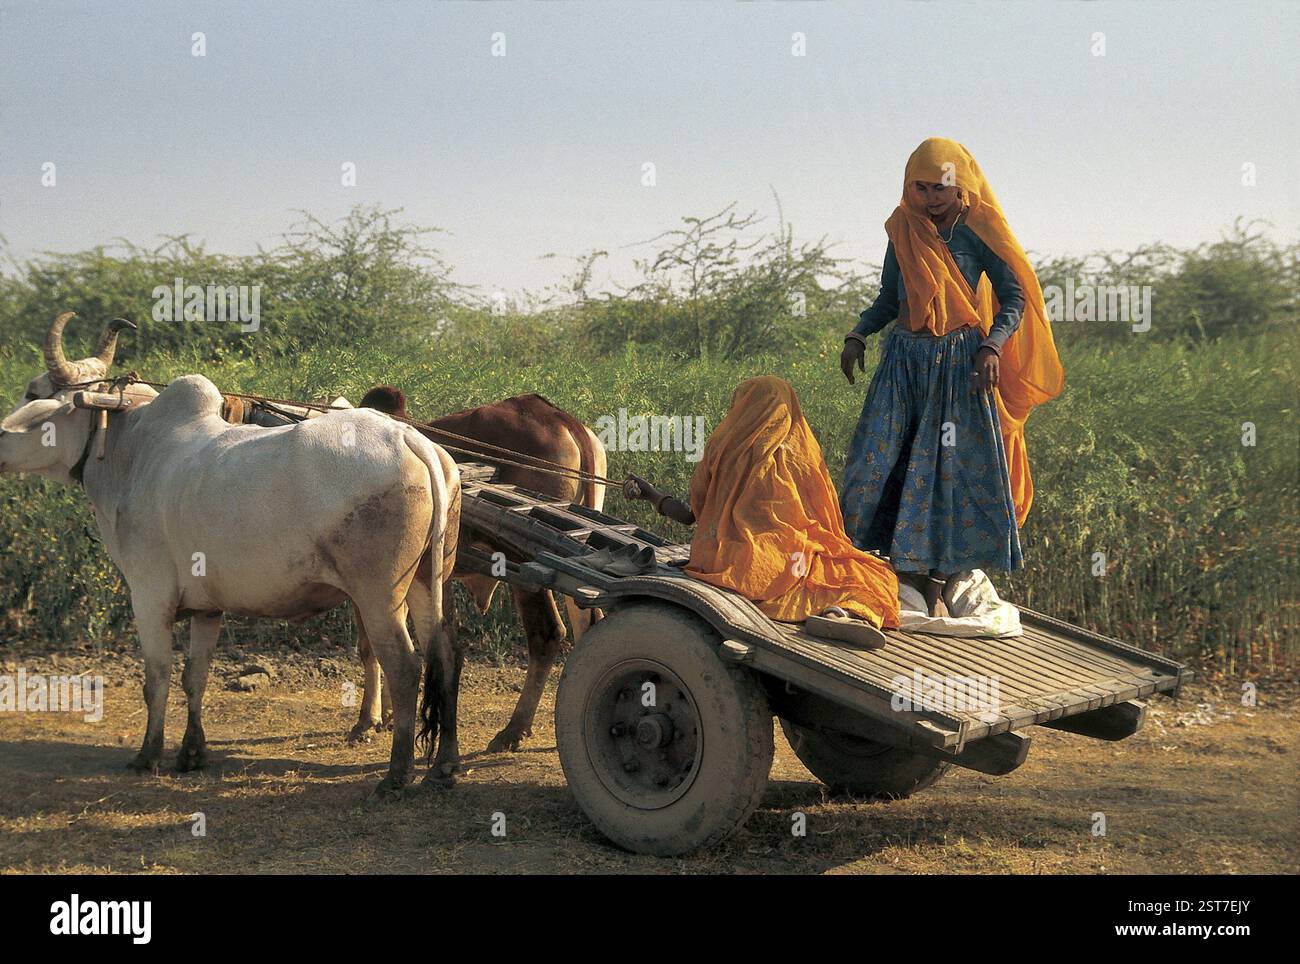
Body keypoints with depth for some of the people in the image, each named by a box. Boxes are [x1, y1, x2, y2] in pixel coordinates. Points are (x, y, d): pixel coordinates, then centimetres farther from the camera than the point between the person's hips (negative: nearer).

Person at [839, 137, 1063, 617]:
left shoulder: (975, 232, -4)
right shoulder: (903, 231, 8)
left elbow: (1014, 298, -4)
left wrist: (992, 348, -20)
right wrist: (857, 335, 2)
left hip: (960, 363, -4)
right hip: (903, 360, 4)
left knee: (950, 467, -5)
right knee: (879, 462, -4)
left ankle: (933, 581, -1)